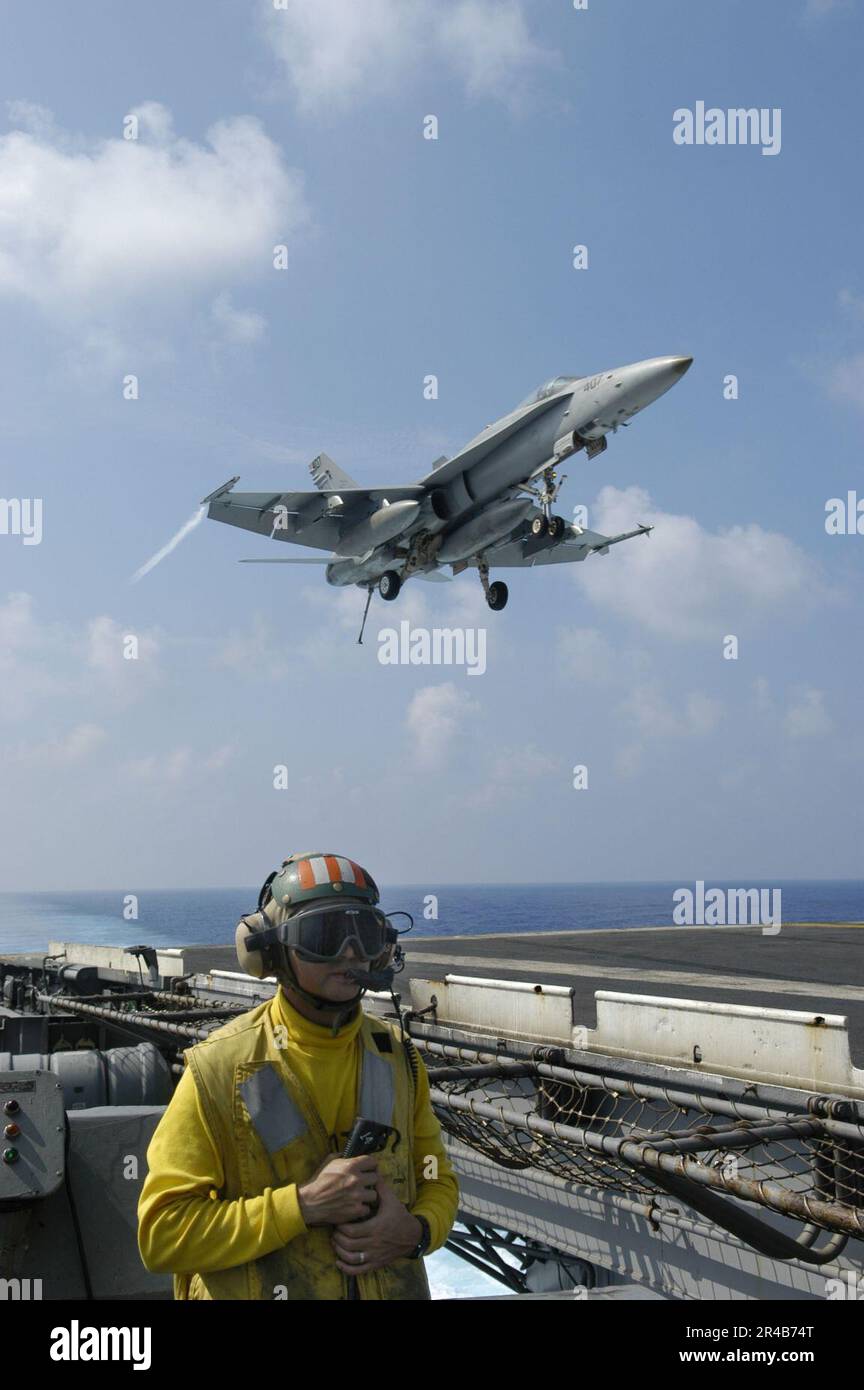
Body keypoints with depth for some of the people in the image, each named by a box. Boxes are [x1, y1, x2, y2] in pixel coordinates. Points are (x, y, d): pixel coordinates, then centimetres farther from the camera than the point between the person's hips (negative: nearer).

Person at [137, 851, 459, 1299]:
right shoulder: (218, 1069, -18)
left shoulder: (397, 1057, -5)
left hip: (390, 1285, 4)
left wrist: (415, 1232, -15)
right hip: (253, 1288, -3)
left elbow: (437, 1181, 6)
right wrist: (303, 1205, -27)